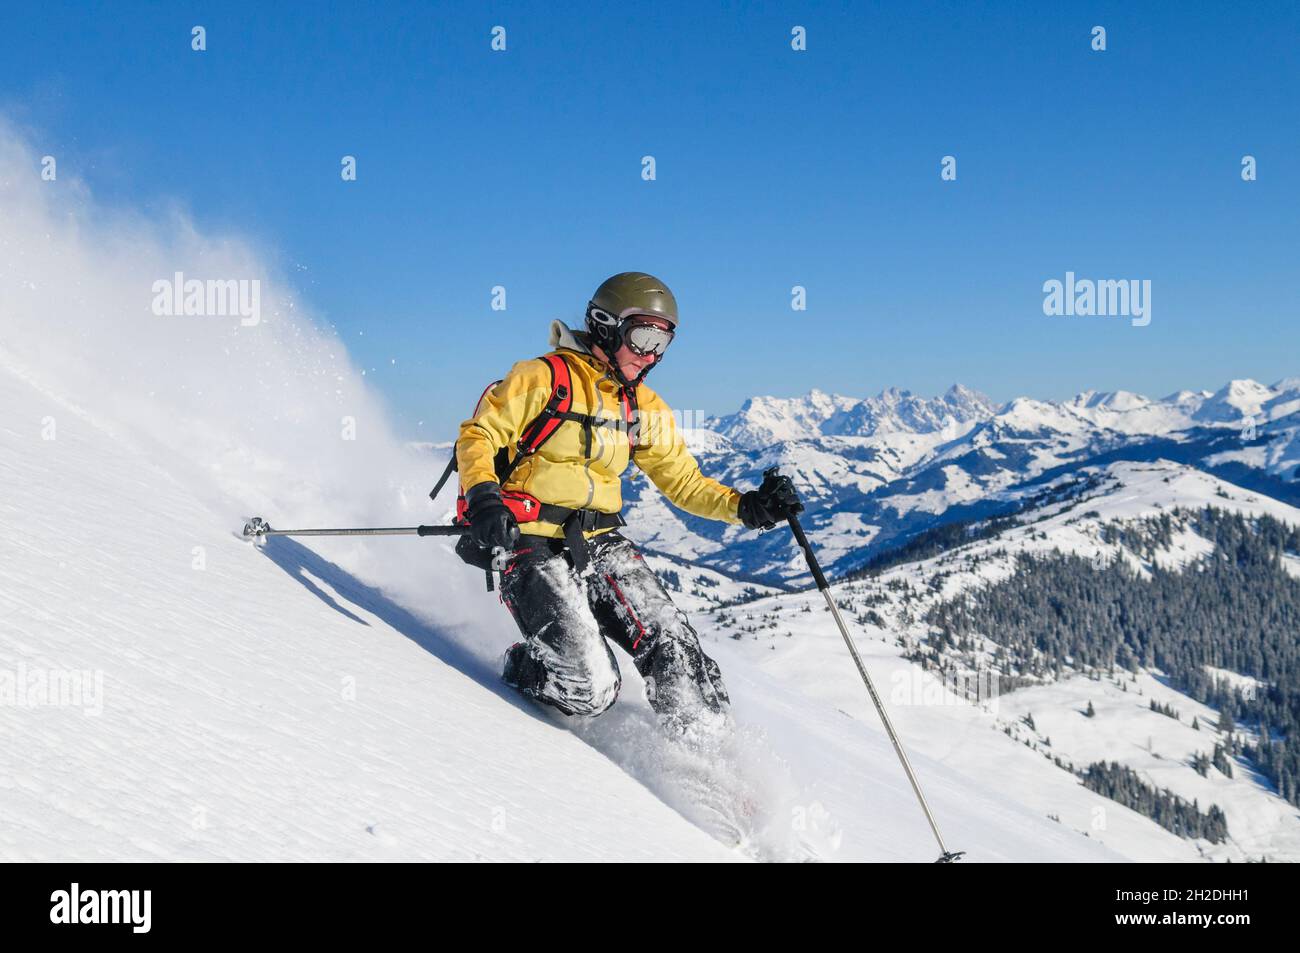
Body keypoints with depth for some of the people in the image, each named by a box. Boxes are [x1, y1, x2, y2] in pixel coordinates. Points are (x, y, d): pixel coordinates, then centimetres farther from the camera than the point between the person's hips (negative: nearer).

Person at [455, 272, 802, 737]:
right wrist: (483, 498, -24)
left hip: (602, 543, 6)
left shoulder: (647, 410, 12)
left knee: (675, 652, -13)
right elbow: (477, 436, -5)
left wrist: (746, 507, -1)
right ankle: (521, 669, 13)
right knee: (588, 688, -18)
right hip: (533, 545, -5)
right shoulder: (543, 379, -6)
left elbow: (682, 481, 16)